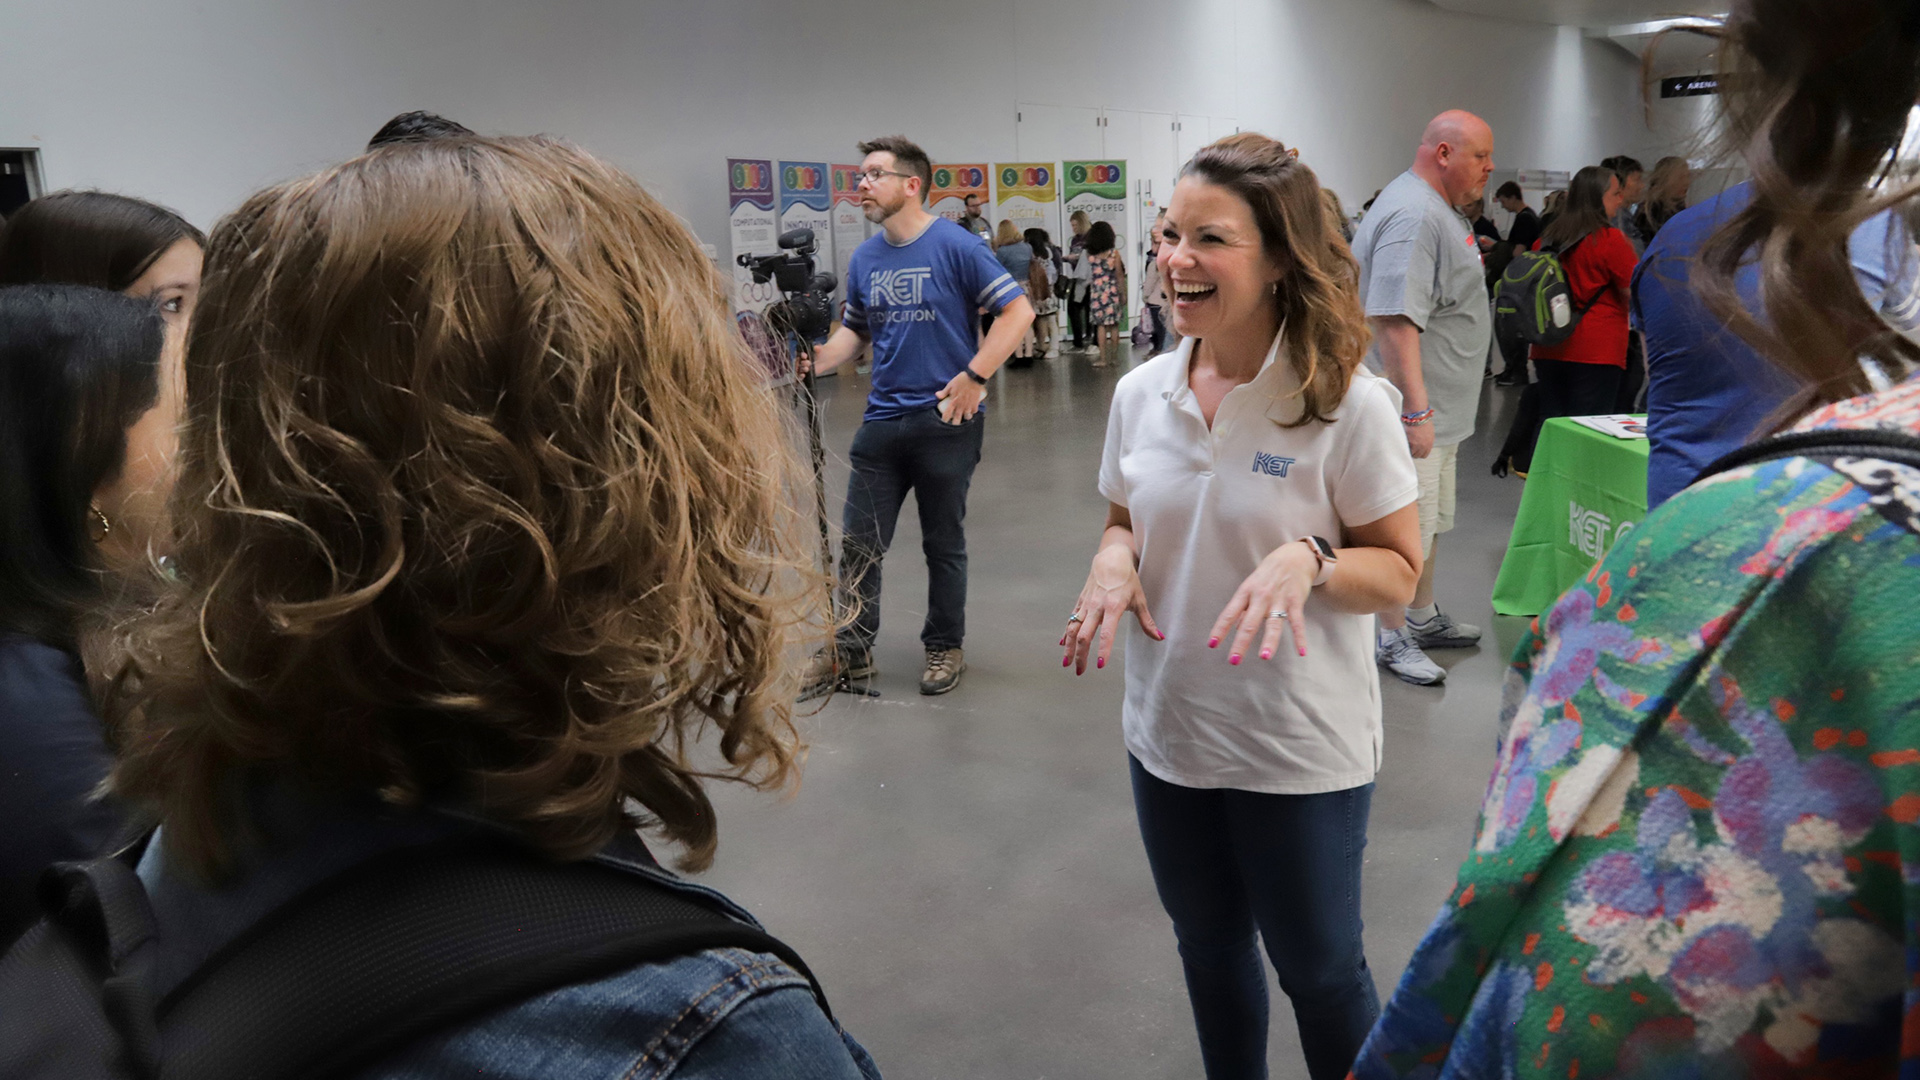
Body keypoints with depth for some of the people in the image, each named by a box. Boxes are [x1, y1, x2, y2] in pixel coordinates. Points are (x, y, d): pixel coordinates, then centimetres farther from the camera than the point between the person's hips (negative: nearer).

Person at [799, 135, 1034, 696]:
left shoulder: (955, 246, -10)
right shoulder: (865, 258, 9)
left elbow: (1018, 310, -11)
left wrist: (973, 377, -17)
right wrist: (818, 356, -3)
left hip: (946, 419, -5)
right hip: (882, 420, 5)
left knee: (944, 543, 9)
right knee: (859, 543, 7)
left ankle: (945, 647, 25)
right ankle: (851, 649, 22)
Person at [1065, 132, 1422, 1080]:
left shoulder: (1350, 404, -17)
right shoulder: (1141, 392, -2)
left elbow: (1399, 573, -9)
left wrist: (1310, 558, -29)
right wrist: (1113, 556, -11)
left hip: (1301, 750, -4)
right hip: (1167, 732, 5)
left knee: (1318, 967, 14)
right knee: (1208, 949, 24)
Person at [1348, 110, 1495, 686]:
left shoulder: (1433, 208, 15)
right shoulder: (1413, 216, -21)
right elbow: (1393, 318, -29)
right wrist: (1415, 409, -31)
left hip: (1436, 406, 11)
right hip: (1412, 407, -11)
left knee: (1429, 523, 22)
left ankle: (1424, 618, 36)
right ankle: (1394, 639, 12)